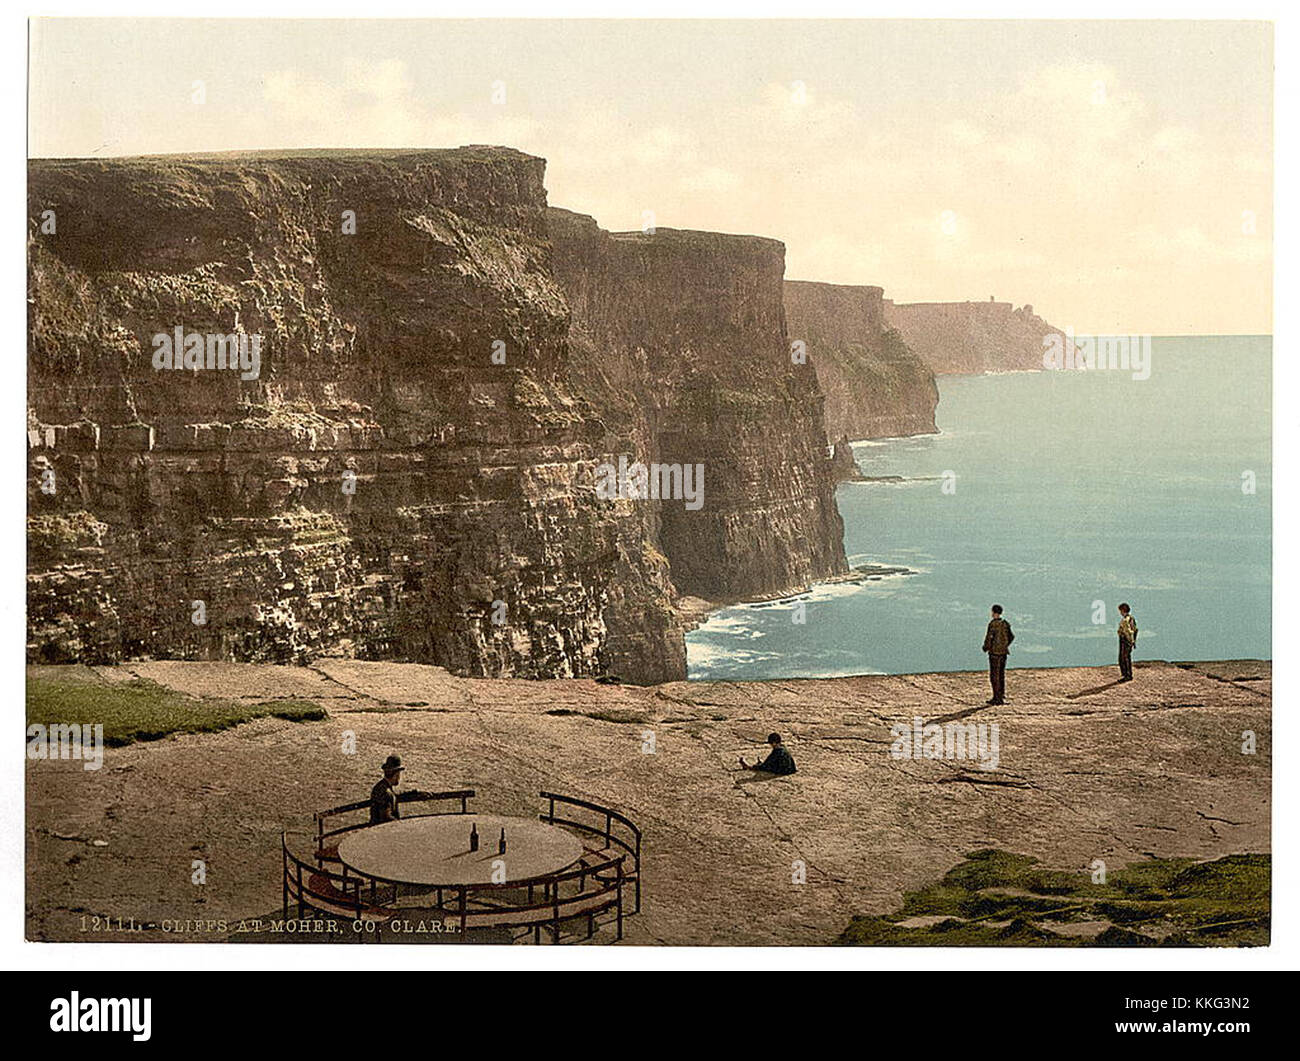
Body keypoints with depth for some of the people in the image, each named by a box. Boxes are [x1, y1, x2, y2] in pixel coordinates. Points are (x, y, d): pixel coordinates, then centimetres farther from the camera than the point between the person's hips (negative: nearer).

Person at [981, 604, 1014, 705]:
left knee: (994, 675, -3)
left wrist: (986, 647, -1)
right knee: (1002, 674, 14)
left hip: (994, 651, -7)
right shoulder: (1005, 624, 8)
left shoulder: (993, 624, -14)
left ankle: (997, 697, -5)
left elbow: (989, 637, -18)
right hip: (1004, 652, 7)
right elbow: (1011, 637, 16)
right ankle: (1002, 696, 18)